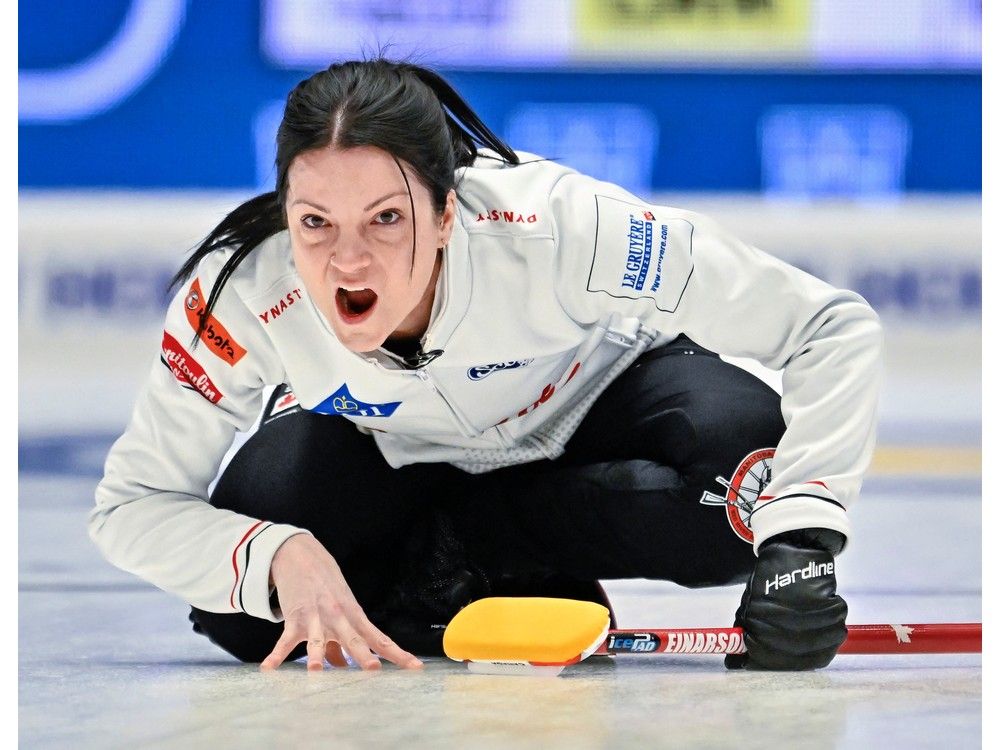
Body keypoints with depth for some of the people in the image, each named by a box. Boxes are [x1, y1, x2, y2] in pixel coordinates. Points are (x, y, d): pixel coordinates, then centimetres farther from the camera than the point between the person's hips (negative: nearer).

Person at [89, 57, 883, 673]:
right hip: (387, 450, 1)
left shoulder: (557, 226, -40)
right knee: (240, 612, -27)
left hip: (592, 406, -1)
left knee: (744, 446, -33)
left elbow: (836, 330, -34)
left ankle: (477, 544, -8)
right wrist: (278, 556, -40)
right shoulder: (242, 296, -33)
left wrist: (800, 545, -45)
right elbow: (132, 505, -21)